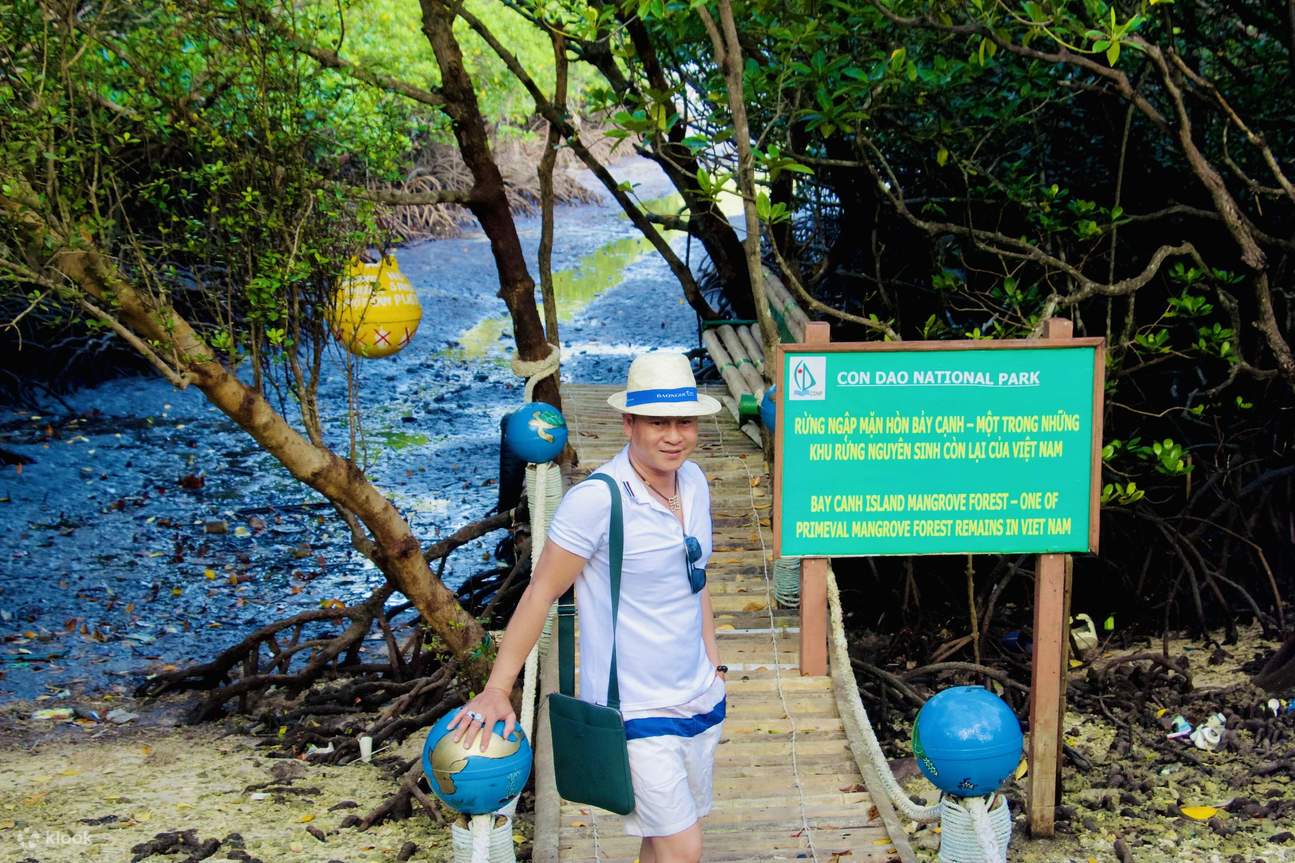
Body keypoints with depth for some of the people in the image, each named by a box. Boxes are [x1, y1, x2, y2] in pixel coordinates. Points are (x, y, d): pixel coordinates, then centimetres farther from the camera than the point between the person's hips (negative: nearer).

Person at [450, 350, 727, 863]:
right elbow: (540, 593, -14)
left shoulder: (693, 482, 3)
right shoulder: (597, 499, -20)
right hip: (634, 708, -7)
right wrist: (496, 690, -12)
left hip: (700, 699, 7)